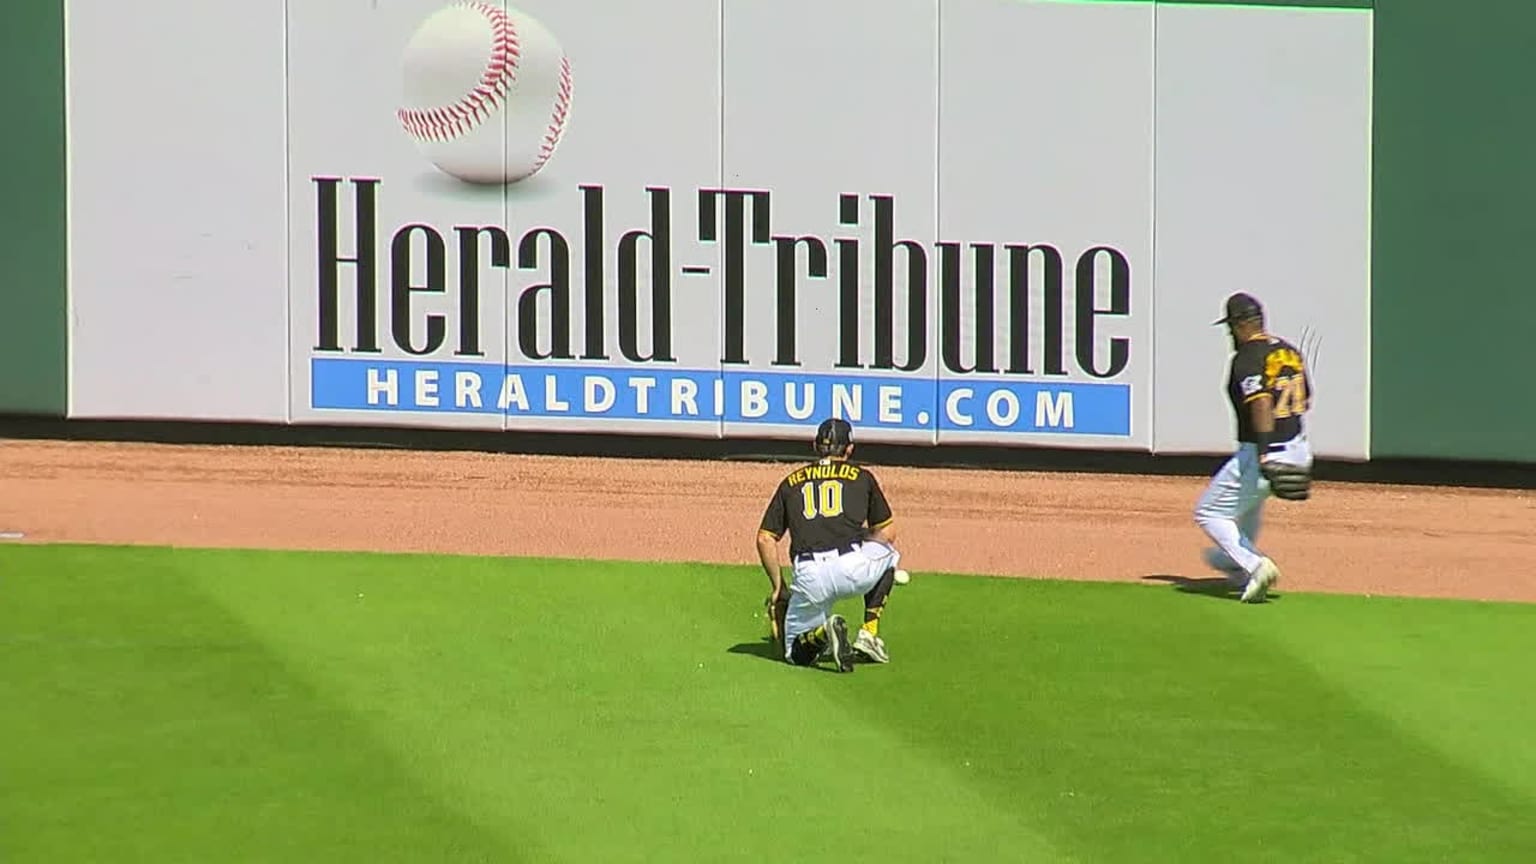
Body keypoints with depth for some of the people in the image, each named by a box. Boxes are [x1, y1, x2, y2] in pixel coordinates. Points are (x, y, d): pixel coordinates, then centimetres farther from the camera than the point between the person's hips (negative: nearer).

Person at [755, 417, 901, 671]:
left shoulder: (791, 482, 21)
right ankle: (869, 633, 19)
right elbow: (887, 533, 21)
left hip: (809, 577, 1)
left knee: (797, 652, 21)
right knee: (888, 554, 35)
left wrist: (779, 587, 23)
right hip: (854, 568, -1)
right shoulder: (861, 477, 17)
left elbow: (765, 540, 14)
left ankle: (822, 633, -15)